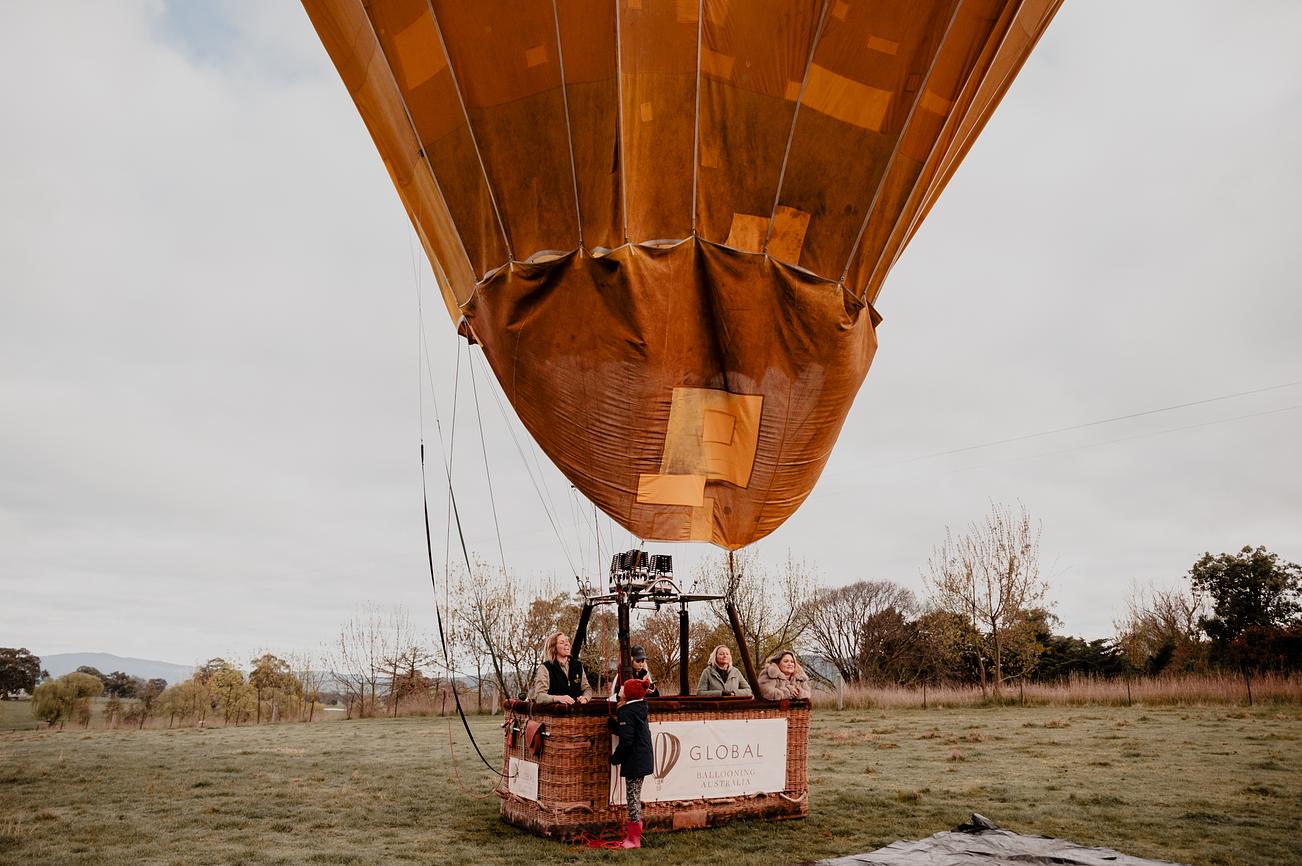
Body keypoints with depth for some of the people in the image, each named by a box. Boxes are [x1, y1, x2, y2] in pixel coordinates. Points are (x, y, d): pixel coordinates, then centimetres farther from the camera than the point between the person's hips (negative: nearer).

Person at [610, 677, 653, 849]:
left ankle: (633, 839, 5)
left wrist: (615, 758, -10)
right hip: (643, 761, 10)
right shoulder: (640, 709, 11)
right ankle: (633, 835, 25)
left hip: (633, 762, -10)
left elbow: (626, 741, -22)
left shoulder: (626, 712, -19)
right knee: (635, 797, 16)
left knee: (633, 798, -2)